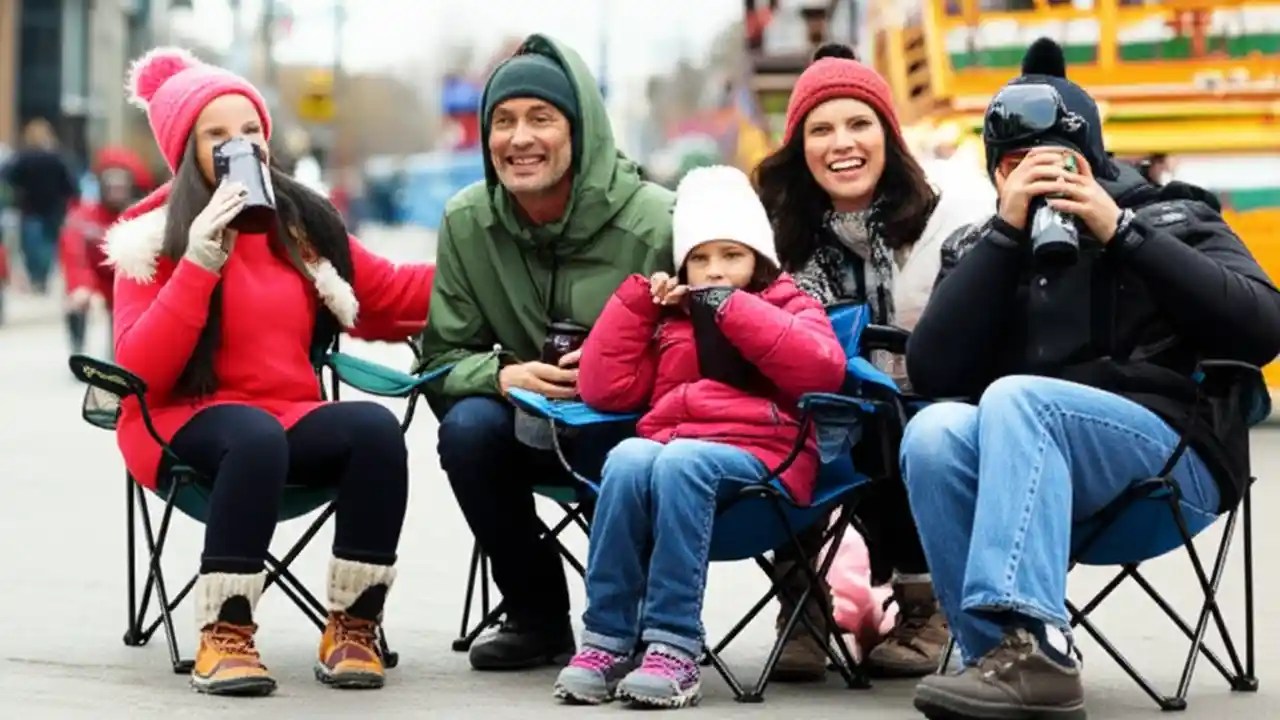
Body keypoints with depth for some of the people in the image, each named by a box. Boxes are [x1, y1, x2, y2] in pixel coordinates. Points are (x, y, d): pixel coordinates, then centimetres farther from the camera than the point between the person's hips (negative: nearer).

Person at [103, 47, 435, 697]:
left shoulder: (303, 224, 9)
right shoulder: (153, 238, -3)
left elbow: (389, 299, 21)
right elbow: (138, 373, -14)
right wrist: (200, 263, -21)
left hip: (291, 418, 4)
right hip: (187, 425, -4)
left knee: (376, 427, -28)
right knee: (256, 436, -38)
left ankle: (352, 628, -20)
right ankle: (224, 635, -30)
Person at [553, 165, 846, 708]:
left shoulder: (790, 306, 17)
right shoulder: (667, 316, 27)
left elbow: (823, 369, -6)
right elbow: (605, 389, 16)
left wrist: (733, 309, -5)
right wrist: (640, 298, 13)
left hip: (756, 454, -3)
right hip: (666, 441, 3)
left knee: (680, 461, -37)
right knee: (628, 459, -33)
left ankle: (674, 646, -40)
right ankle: (608, 639, -32)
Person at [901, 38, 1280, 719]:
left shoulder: (1171, 217, 11)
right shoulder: (979, 249, 18)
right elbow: (930, 371, -2)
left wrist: (1121, 232, -10)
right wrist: (1007, 232, -6)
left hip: (1172, 451, -3)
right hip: (1031, 475, 3)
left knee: (1014, 398, -30)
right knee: (935, 432, -28)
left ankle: (1031, 647, -44)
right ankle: (1015, 663, -35)